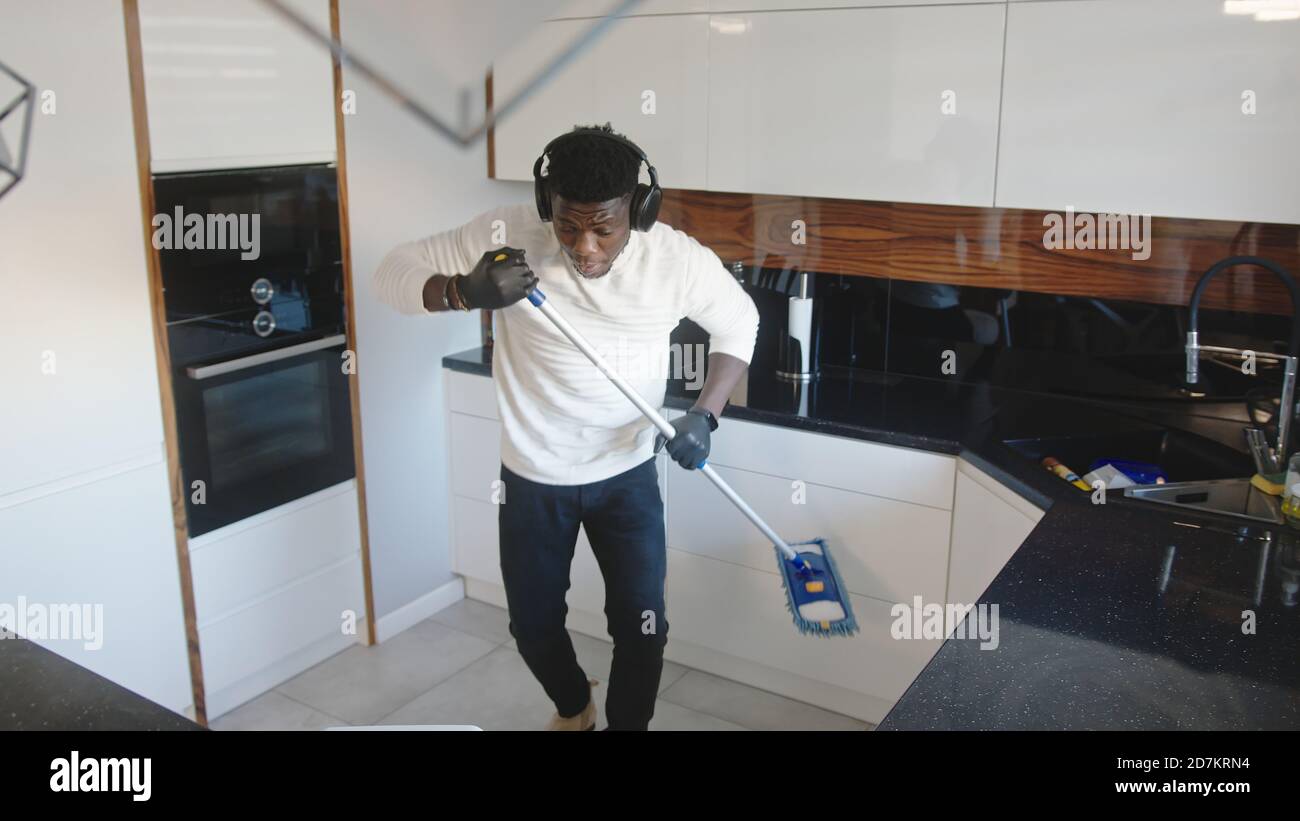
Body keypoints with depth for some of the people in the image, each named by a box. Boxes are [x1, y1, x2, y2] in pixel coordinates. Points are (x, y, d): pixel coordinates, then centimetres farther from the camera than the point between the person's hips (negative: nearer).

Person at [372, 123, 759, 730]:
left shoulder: (678, 259, -17)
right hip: (532, 476, 1)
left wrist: (704, 414, -15)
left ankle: (627, 722, 33)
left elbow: (738, 322, 0)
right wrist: (464, 291, -37)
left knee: (641, 627, 2)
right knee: (534, 625, 15)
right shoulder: (507, 235, -20)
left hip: (628, 474, 0)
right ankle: (572, 709, 48)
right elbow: (393, 273, -15)